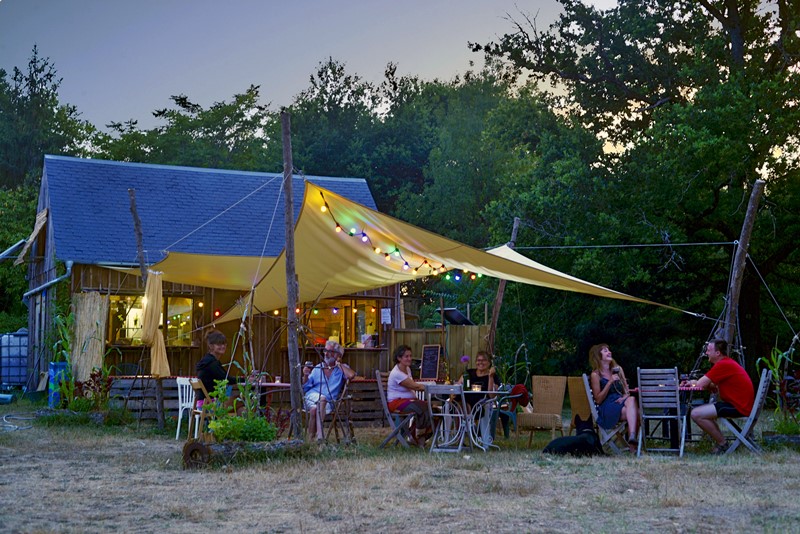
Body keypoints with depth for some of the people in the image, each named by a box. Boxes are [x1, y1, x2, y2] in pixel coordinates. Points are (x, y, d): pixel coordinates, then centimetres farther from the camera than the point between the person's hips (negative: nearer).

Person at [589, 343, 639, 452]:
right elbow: (598, 400, -3)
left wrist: (625, 396, -5)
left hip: (620, 402, 4)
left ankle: (632, 438, -45)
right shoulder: (595, 375, 2)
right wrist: (610, 382, -12)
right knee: (634, 412, -32)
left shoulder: (617, 369, 20)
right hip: (606, 409, -4)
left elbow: (626, 390, 20)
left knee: (631, 399, -34)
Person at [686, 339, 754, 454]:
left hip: (738, 407, -11)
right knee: (701, 410, 21)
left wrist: (694, 383, 7)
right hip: (740, 404, 11)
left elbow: (701, 384, -16)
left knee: (696, 414, -17)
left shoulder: (723, 365, -16)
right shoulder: (728, 362, 17)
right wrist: (694, 383, 3)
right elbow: (715, 388, 16)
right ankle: (721, 441, 16)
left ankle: (722, 444, -4)